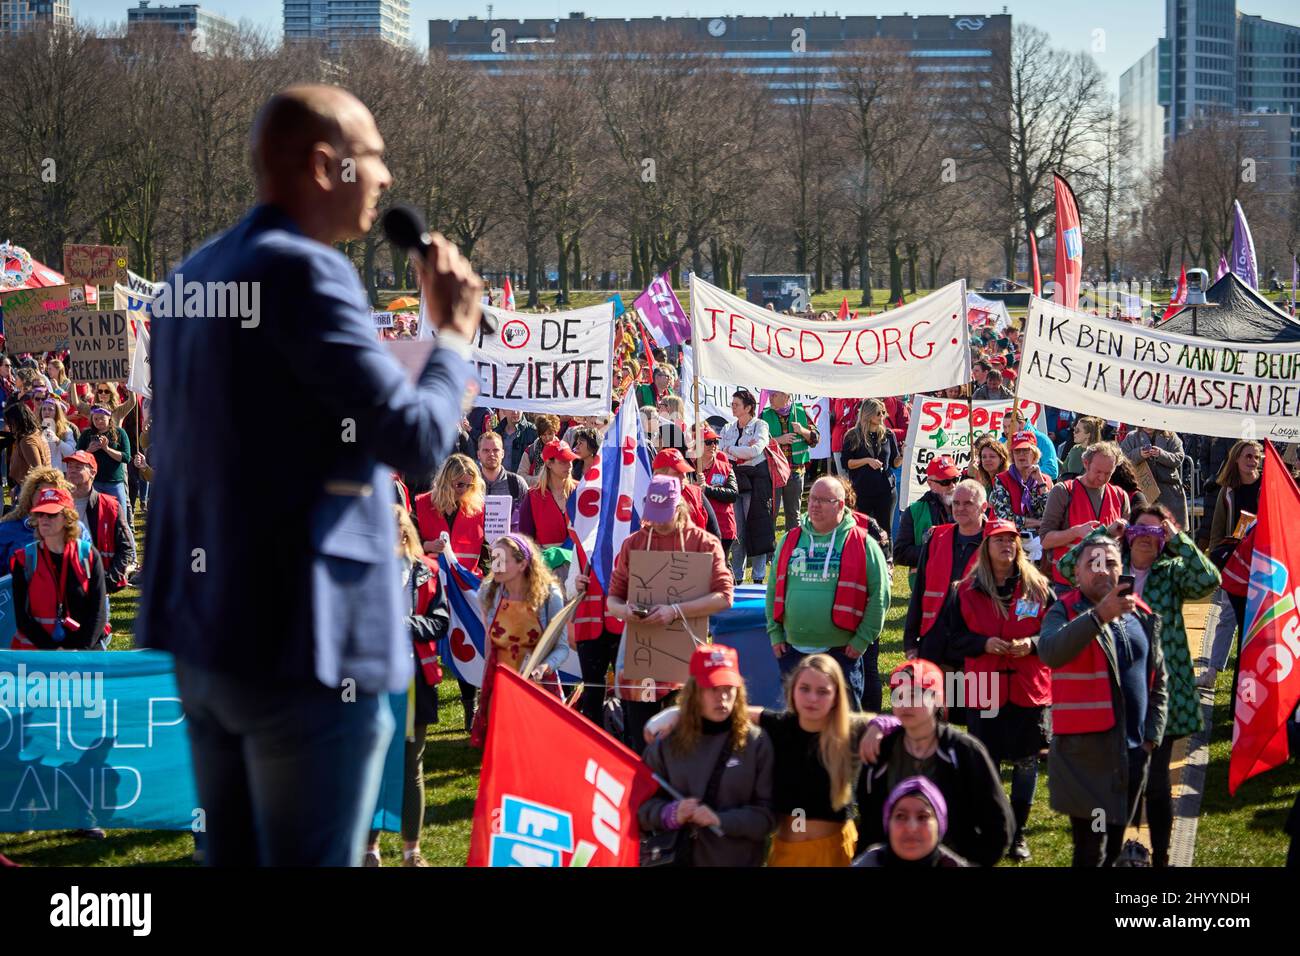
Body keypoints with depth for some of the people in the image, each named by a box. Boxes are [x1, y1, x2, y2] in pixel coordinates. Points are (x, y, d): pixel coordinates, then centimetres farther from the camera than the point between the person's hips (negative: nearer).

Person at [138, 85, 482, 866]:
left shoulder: (196, 273, 14)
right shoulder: (305, 269, -15)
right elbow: (418, 440, -19)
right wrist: (455, 334, -2)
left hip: (204, 633, 9)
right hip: (302, 643, -9)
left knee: (233, 855, 14)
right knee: (310, 857, -3)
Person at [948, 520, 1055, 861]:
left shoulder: (1039, 587, 2)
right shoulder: (968, 590, 2)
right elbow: (956, 637, 3)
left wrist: (1032, 644, -15)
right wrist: (984, 644, -15)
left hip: (1029, 688, 0)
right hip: (984, 689, 0)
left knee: (1026, 761, 6)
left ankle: (1018, 833, 18)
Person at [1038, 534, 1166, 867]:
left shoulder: (1141, 615, 11)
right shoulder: (1065, 612, -5)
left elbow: (1158, 682, 19)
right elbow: (1049, 652, -28)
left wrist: (1151, 736, 10)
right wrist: (1099, 615, -38)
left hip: (1133, 752, 5)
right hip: (1084, 749, -5)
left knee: (1114, 848, 15)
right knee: (1092, 850, -7)